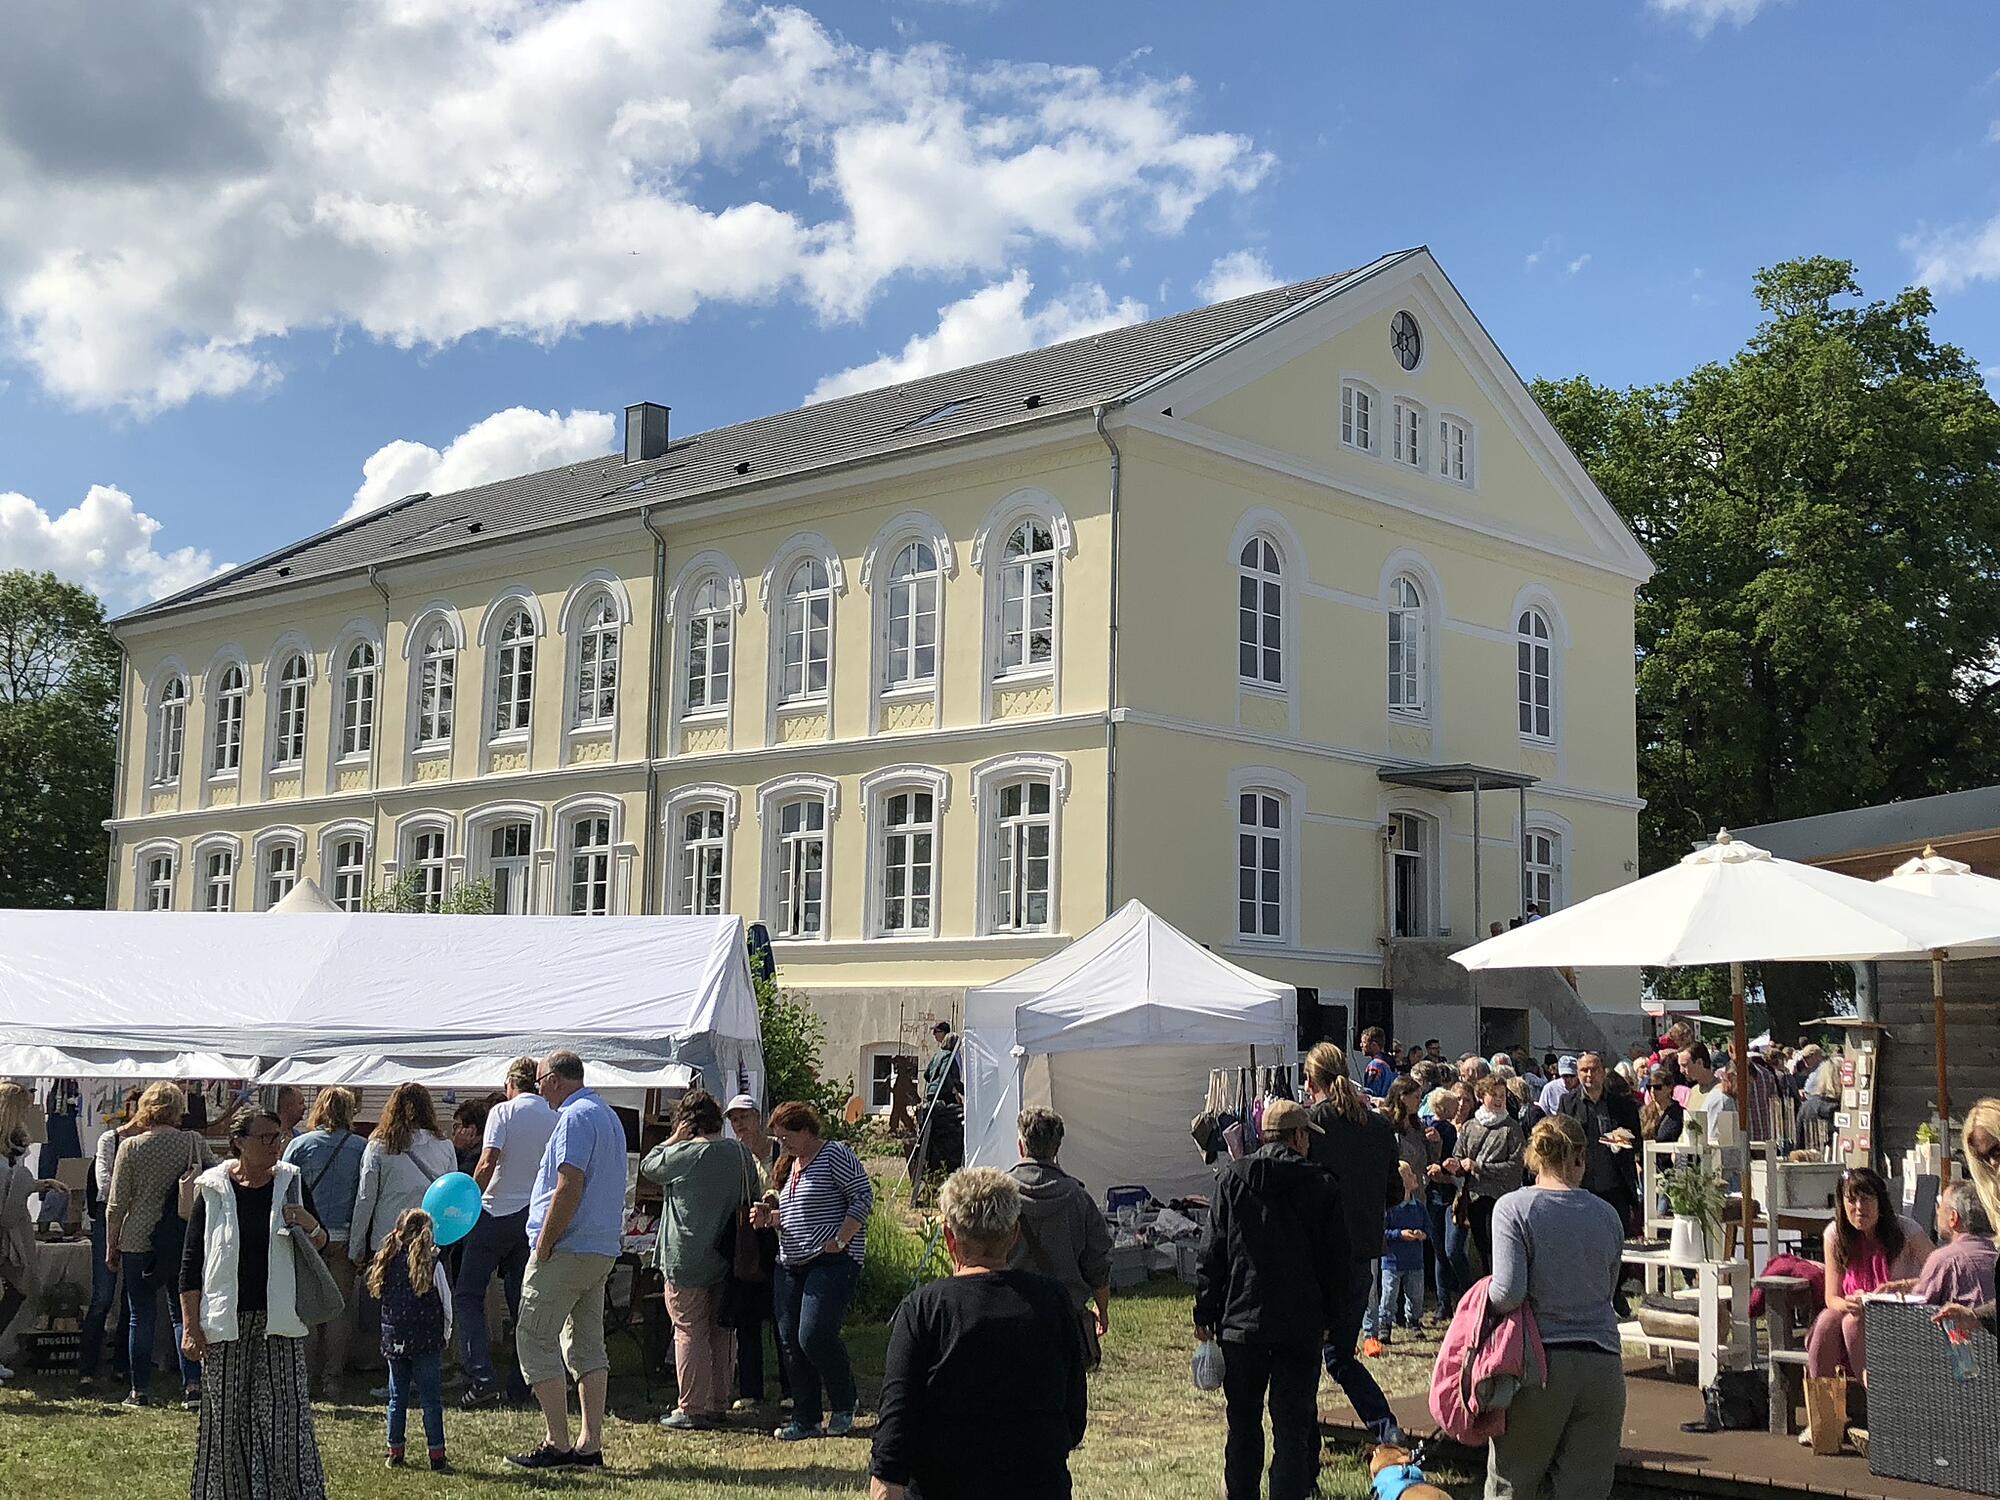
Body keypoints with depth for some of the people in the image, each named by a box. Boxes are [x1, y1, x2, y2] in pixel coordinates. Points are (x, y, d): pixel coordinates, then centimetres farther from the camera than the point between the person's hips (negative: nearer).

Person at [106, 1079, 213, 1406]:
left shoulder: (131, 1147, -6)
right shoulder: (195, 1143, -3)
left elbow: (116, 1204, -3)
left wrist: (111, 1246, 6)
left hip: (139, 1241, -1)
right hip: (185, 1243, 1)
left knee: (141, 1317, 7)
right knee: (183, 1311, 10)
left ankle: (139, 1390, 11)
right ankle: (193, 1383, 1)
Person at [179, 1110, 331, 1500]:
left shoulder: (289, 1183, 6)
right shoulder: (214, 1189, 0)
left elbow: (320, 1245, 14)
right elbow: (191, 1260, 2)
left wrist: (310, 1225, -10)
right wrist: (190, 1325, -5)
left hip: (278, 1321, 1)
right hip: (226, 1321, -1)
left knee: (285, 1413, -5)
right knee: (227, 1417, 5)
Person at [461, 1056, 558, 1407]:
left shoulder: (503, 1111, -7)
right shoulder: (557, 1117, 5)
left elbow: (488, 1163, -17)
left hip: (498, 1211, -4)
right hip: (537, 1217, 4)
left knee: (467, 1295, 3)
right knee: (523, 1303, 11)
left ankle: (482, 1377, -11)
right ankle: (520, 1388, 10)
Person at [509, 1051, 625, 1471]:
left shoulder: (575, 1118, -13)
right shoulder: (608, 1116, 19)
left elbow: (569, 1189, -21)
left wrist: (542, 1246, -16)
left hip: (567, 1249, -10)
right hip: (603, 1249, 10)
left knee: (534, 1339, -3)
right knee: (588, 1343, 10)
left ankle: (557, 1443, -4)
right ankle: (590, 1444, 9)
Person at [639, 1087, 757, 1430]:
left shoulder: (684, 1154, -15)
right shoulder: (741, 1153, 4)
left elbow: (648, 1166, 1)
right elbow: (752, 1199, 14)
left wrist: (675, 1137, 3)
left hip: (687, 1261, -6)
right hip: (726, 1260, 6)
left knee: (689, 1331, -2)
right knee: (722, 1331, 12)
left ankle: (692, 1409, -1)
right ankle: (719, 1404, 20)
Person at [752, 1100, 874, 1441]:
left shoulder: (834, 1155, -6)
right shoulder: (791, 1164, 19)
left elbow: (864, 1197, -11)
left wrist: (839, 1240, -18)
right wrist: (769, 1217, 7)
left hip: (831, 1261, -9)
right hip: (790, 1265, 9)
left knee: (814, 1335, -17)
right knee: (790, 1342, 4)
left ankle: (844, 1408, 5)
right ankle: (805, 1420, 12)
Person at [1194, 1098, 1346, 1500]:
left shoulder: (1233, 1179, -1)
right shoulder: (1321, 1187, -3)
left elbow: (1211, 1252, -1)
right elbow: (1339, 1261, 1)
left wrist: (1204, 1313, 6)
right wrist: (1333, 1321, 11)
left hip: (1241, 1322, 2)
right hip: (1301, 1327, -1)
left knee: (1243, 1423, 15)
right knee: (1293, 1426, 2)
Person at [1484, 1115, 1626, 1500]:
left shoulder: (1514, 1208, -7)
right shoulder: (1607, 1215, 6)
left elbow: (1509, 1292, -15)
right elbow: (1607, 1290, 15)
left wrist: (1485, 1300, 4)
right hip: (1603, 1365, 3)